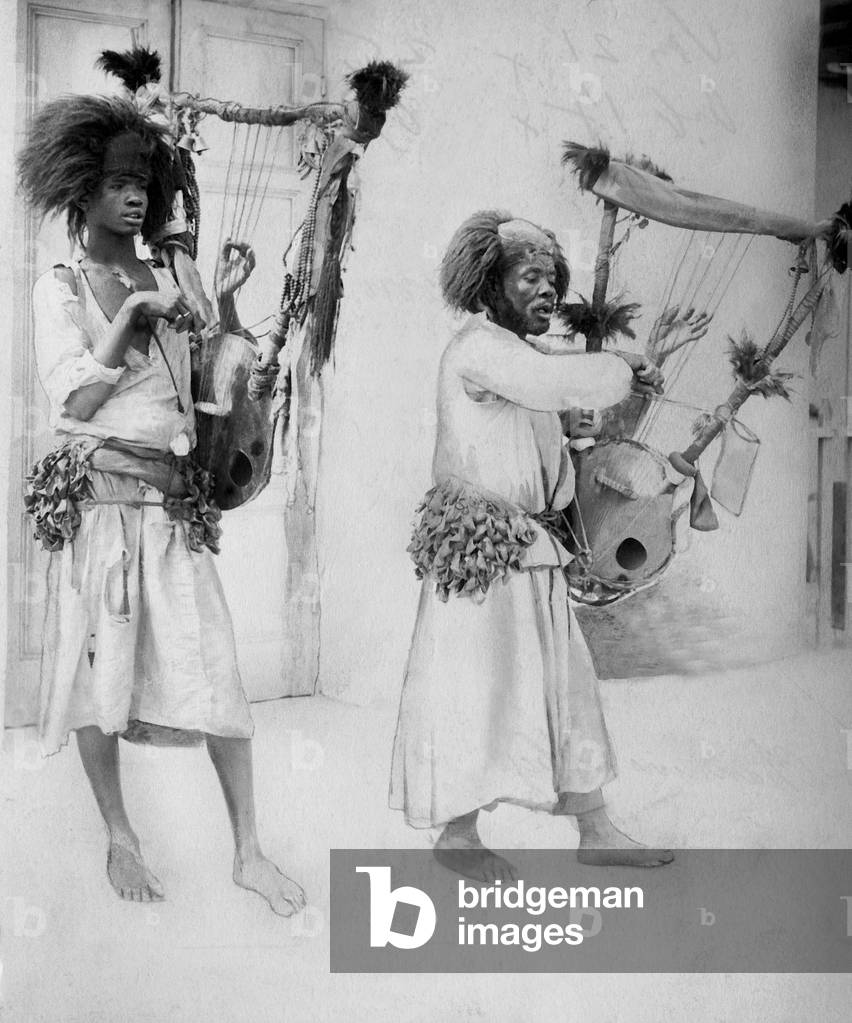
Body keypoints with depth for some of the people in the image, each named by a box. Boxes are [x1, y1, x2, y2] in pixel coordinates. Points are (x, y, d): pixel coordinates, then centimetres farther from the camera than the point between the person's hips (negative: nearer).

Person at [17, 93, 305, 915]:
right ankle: (119, 838, 21)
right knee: (101, 666, 3)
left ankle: (248, 850, 5)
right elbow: (73, 402, -6)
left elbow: (207, 385, 16)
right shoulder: (59, 287, 3)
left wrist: (220, 302, 8)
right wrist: (127, 320, -9)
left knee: (215, 667, -2)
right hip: (98, 496, -3)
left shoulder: (163, 281, 15)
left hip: (174, 497, 4)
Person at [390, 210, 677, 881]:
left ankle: (594, 830, 20)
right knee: (474, 686, -1)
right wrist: (625, 364, -12)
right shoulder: (479, 346, -13)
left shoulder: (520, 350, 20)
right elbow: (559, 383, -27)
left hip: (528, 548, 10)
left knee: (566, 682, 11)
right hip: (478, 546, -10)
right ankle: (457, 834, 14)